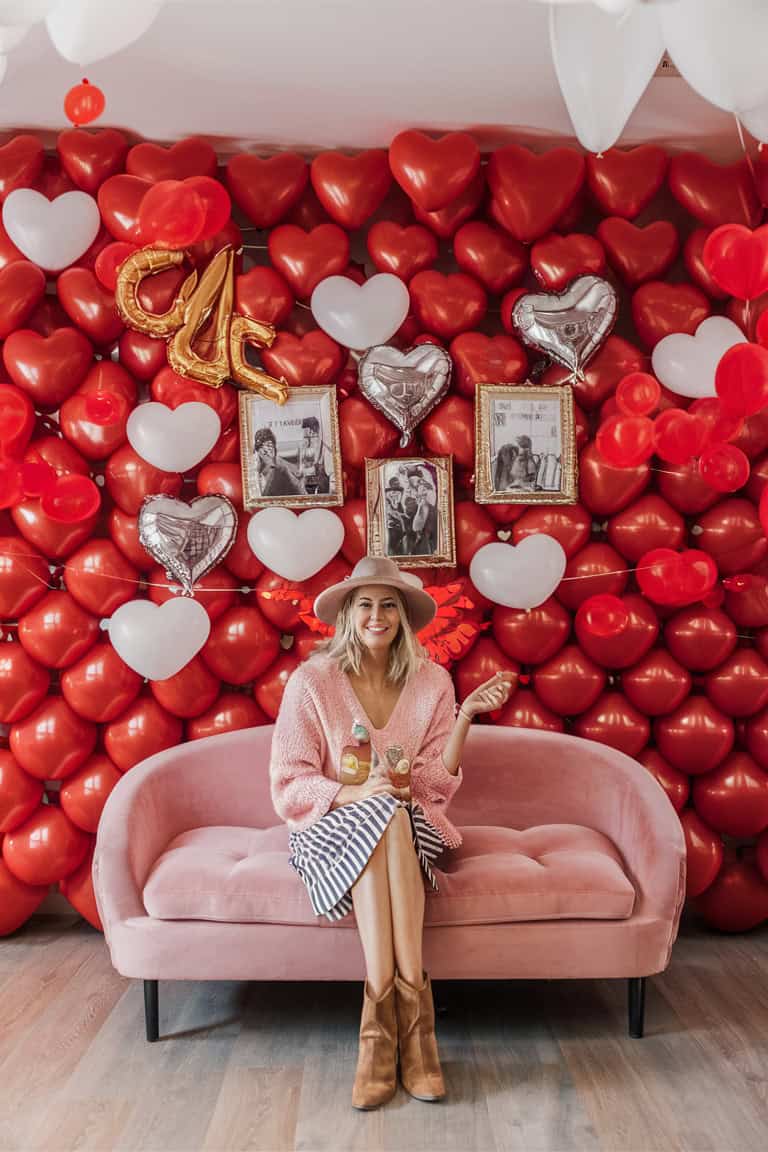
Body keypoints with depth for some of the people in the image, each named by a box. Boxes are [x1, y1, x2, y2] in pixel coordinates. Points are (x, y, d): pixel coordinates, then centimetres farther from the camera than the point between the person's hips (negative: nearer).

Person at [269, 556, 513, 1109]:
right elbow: (289, 784, -8)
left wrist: (465, 716, -15)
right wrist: (355, 793, -24)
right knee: (383, 815, -34)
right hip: (331, 826, -1)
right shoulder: (312, 680, -6)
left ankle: (382, 1027, -33)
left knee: (388, 816, -34)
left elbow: (438, 782, -3)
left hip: (412, 824, 2)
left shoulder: (431, 681, 0)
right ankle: (412, 1012, -32)